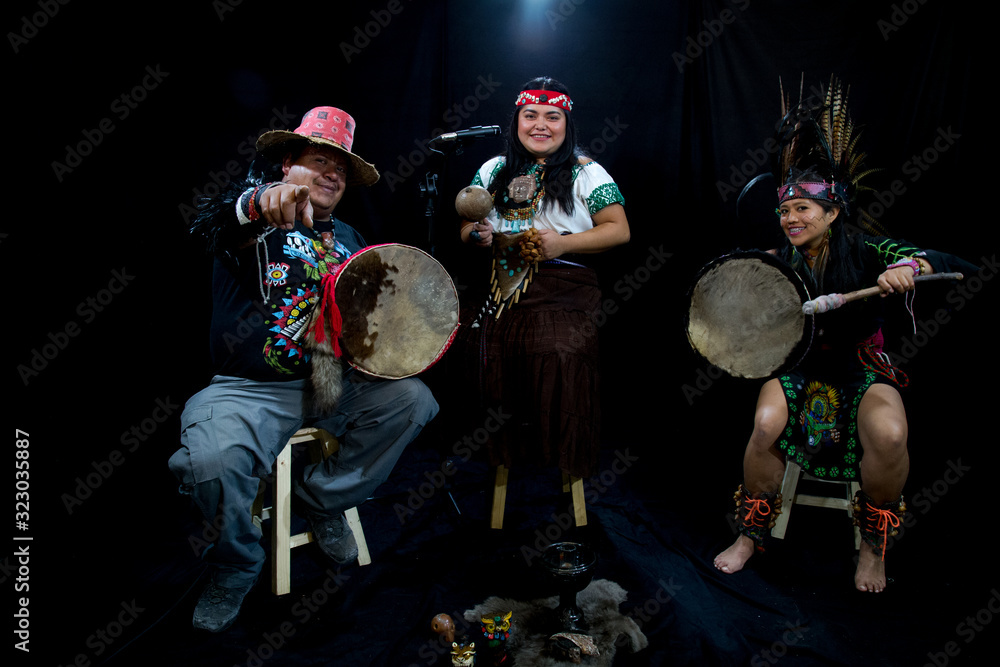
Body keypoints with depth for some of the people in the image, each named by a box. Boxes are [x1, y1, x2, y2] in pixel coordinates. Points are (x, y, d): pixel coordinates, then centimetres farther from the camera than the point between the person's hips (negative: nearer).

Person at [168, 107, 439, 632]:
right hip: (249, 390, -4)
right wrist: (259, 202, -49)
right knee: (210, 461, -32)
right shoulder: (254, 219, 0)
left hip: (332, 382, 5)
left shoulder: (346, 239, 18)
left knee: (413, 400, -18)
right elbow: (214, 224, -25)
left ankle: (322, 498, 4)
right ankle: (236, 565, 4)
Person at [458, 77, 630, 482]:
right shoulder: (493, 171, 19)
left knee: (559, 353, -25)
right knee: (479, 344, -18)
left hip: (564, 289, -3)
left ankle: (565, 459, -3)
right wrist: (477, 234, -2)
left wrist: (563, 243, -11)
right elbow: (467, 226, 22)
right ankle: (503, 451, 3)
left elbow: (619, 231, 2)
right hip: (502, 286, 4)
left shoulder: (585, 172, 8)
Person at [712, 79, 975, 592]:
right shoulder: (777, 264, 1)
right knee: (767, 423, -30)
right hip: (797, 364, 1)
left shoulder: (865, 251, -7)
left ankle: (874, 545, -2)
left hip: (861, 366, -1)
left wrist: (910, 266, -38)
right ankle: (751, 535, -5)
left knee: (889, 435, -32)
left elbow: (958, 265, -16)